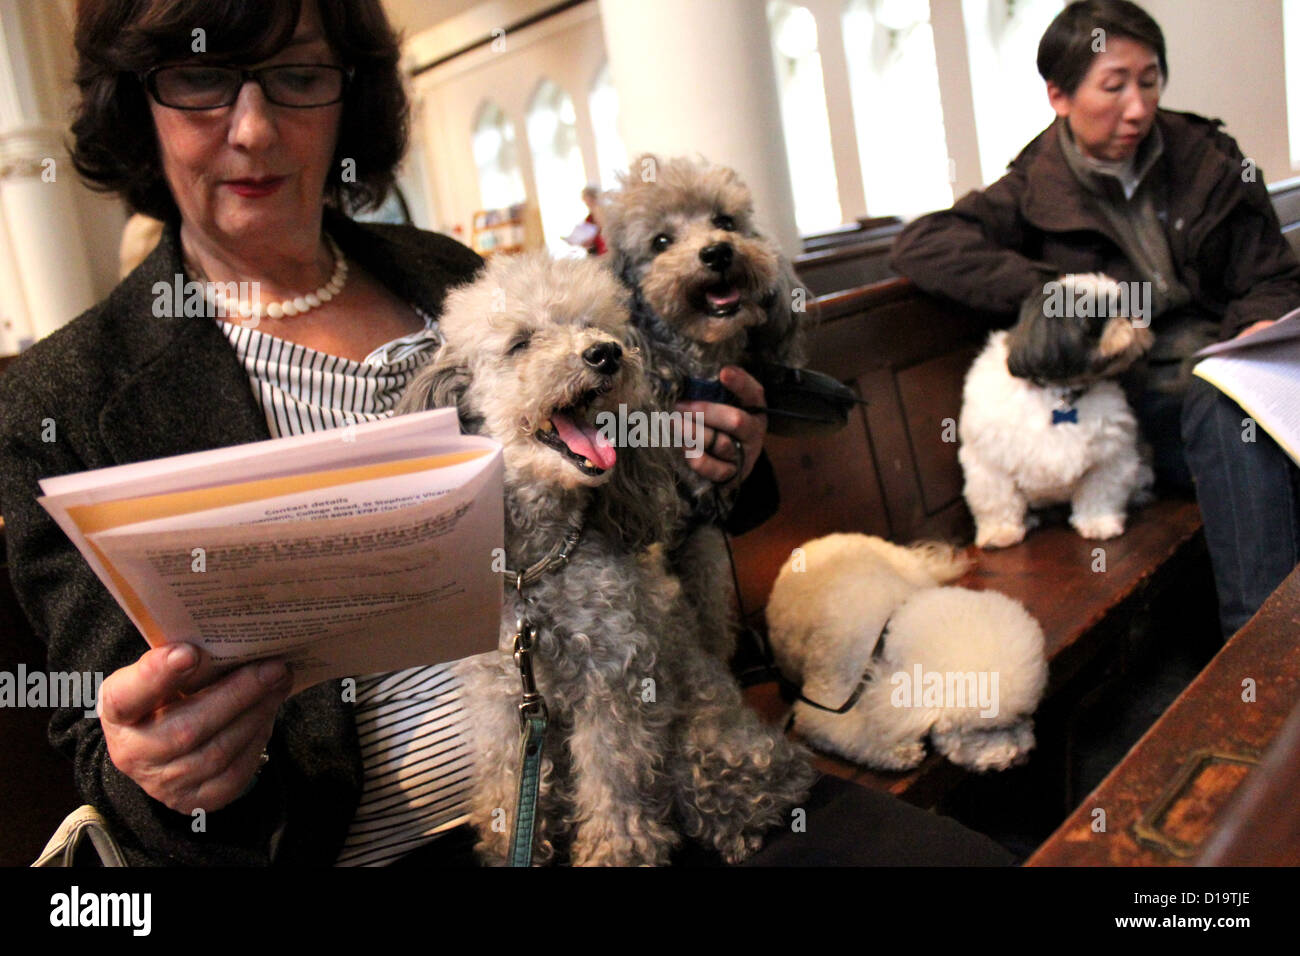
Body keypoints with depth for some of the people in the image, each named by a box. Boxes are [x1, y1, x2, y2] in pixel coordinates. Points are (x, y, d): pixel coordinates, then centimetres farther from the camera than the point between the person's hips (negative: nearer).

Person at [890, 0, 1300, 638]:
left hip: (1232, 367, 3)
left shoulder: (1207, 159, 14)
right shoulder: (1038, 191, 5)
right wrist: (1055, 291, -17)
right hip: (1148, 402, -3)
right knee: (1228, 410, -36)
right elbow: (919, 245, -10)